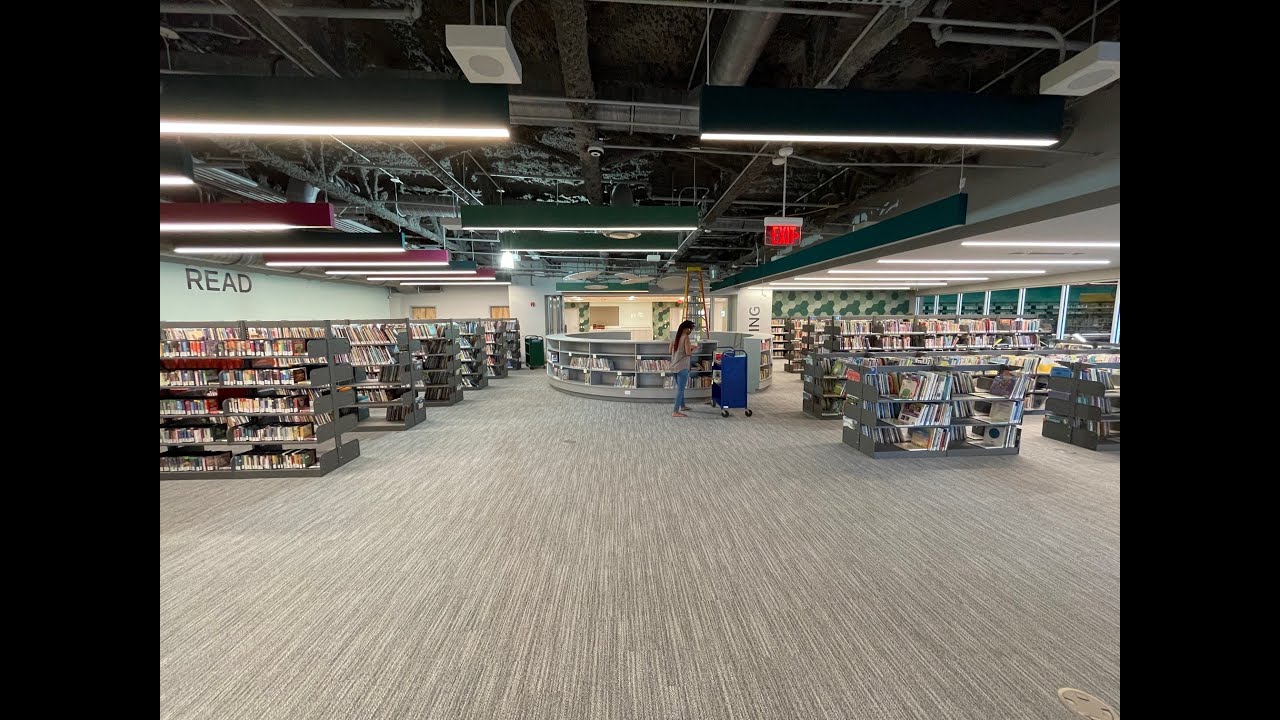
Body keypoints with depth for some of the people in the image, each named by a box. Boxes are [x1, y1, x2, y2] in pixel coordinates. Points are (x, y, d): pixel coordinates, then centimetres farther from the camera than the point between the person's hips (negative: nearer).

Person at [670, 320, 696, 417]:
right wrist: (694, 349, 1)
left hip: (675, 366, 9)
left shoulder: (676, 336, 10)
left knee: (679, 387, 22)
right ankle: (675, 412, -5)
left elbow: (671, 350, 16)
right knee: (680, 389, -5)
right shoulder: (686, 337, -14)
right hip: (682, 367, -9)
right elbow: (688, 353, -20)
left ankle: (682, 405, 38)